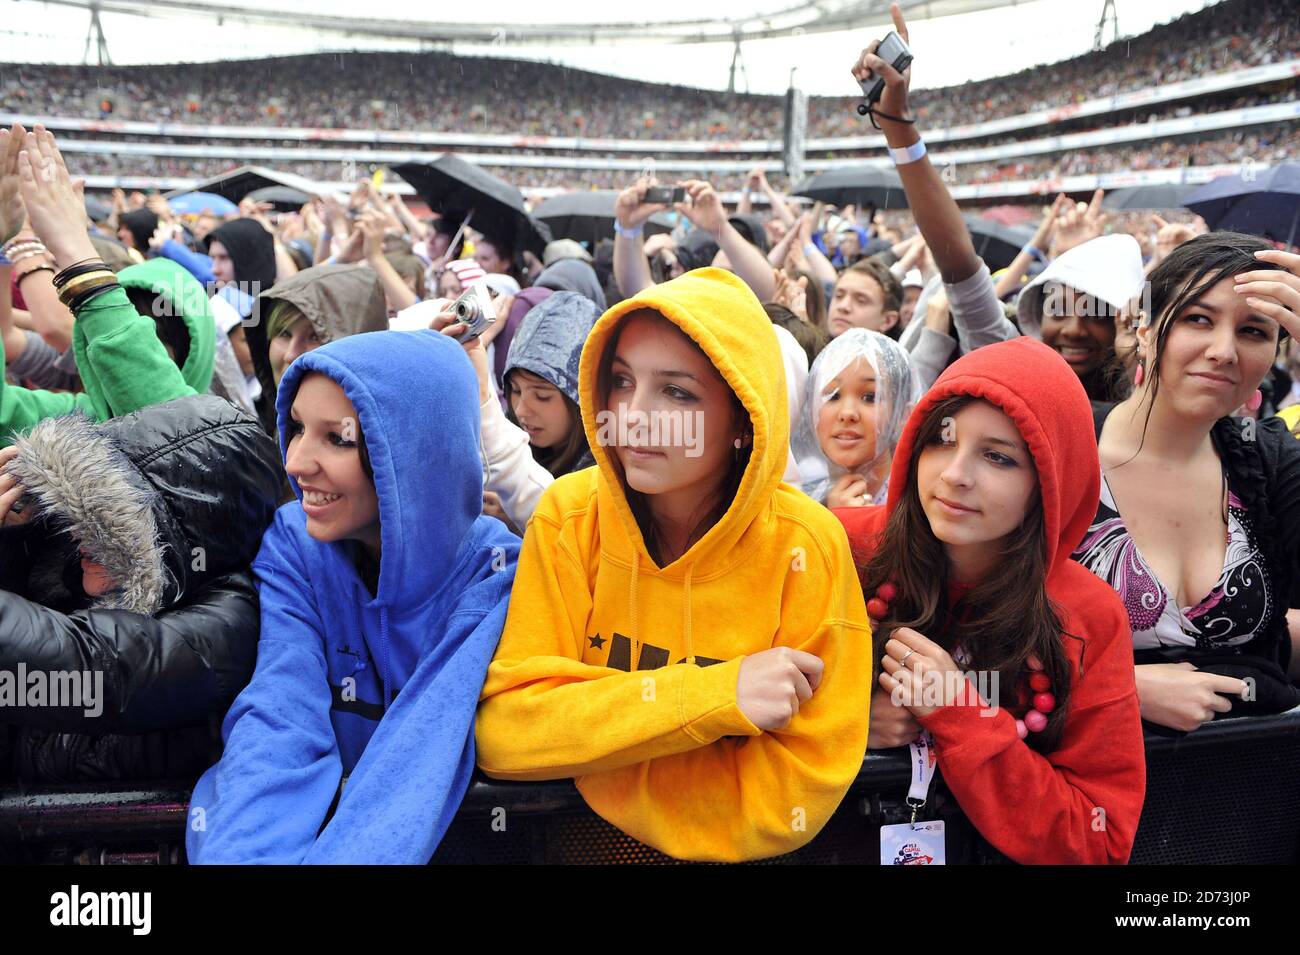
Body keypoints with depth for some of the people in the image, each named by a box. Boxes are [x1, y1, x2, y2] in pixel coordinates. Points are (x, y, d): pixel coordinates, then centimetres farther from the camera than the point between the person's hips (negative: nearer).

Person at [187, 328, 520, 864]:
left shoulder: (497, 577, -13)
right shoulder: (289, 546, -6)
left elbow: (432, 754, -24)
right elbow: (280, 718, -19)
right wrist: (241, 851, -36)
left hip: (446, 829, -1)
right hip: (312, 813, 1)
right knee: (224, 805, -21)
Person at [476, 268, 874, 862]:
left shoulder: (804, 548, -15)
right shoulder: (569, 516, -8)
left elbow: (795, 798, -15)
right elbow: (502, 725, -15)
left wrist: (583, 740, -14)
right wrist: (714, 696, -24)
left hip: (739, 855, -2)